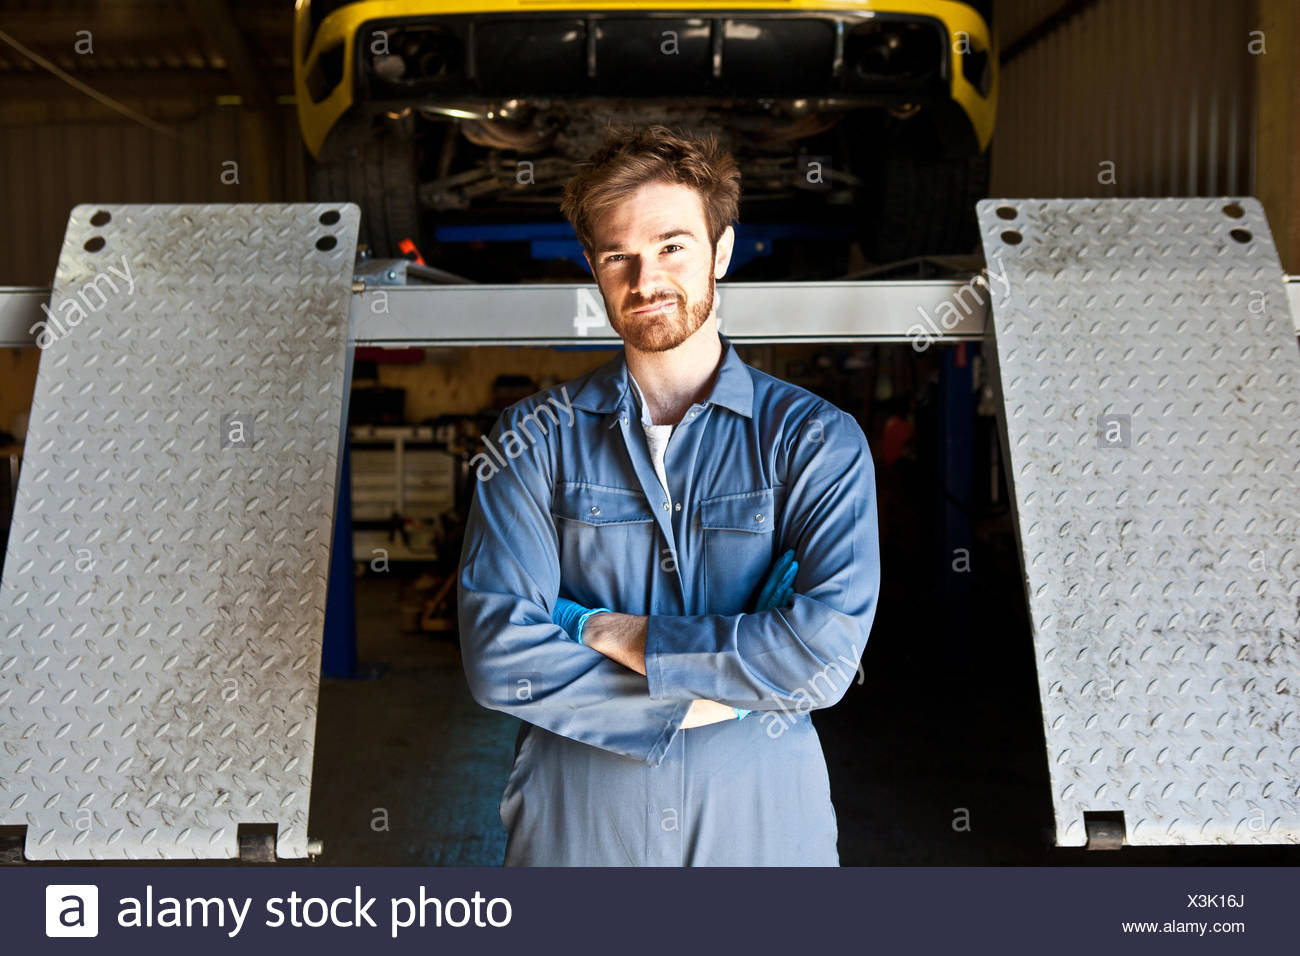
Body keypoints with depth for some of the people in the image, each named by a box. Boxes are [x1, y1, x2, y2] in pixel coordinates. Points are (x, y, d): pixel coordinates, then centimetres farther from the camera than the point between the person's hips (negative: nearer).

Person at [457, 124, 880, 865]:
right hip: (575, 827, 1)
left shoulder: (817, 439, -7)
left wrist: (616, 633, -15)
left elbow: (827, 653, -19)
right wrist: (720, 693, -16)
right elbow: (499, 658, -14)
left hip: (763, 825, 0)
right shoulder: (534, 439, -4)